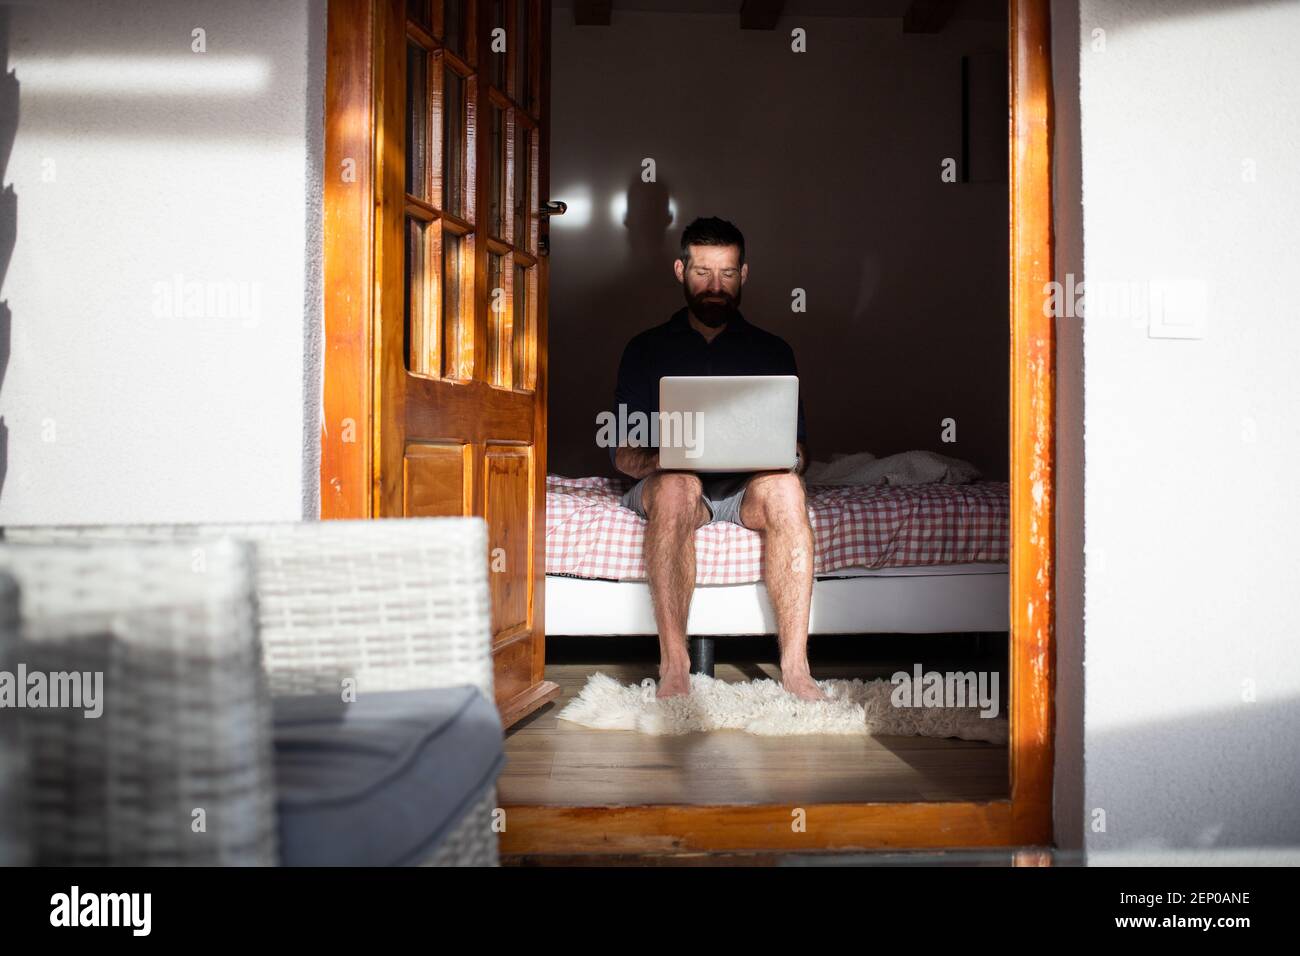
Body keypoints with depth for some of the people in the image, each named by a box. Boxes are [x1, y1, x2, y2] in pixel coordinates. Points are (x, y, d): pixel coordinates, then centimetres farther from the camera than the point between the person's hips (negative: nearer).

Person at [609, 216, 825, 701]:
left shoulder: (772, 351, 17)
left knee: (783, 485, -34)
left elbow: (798, 451, 13)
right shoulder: (647, 348, 14)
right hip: (670, 485, -1)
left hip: (750, 486, 1)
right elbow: (623, 451, 8)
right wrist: (658, 460, -16)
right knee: (677, 484, -37)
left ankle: (795, 666, -39)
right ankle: (673, 665, -41)